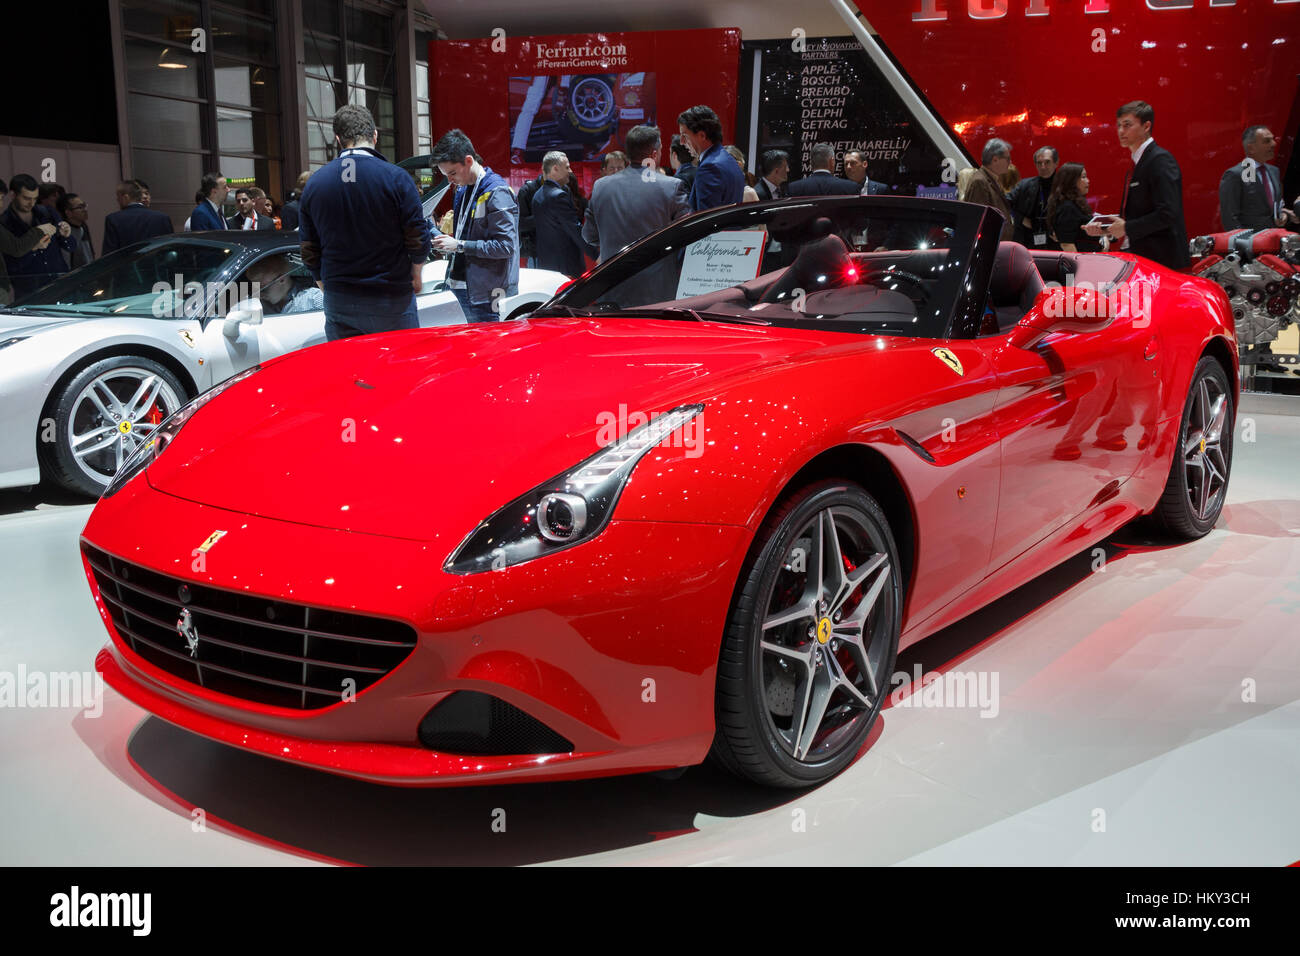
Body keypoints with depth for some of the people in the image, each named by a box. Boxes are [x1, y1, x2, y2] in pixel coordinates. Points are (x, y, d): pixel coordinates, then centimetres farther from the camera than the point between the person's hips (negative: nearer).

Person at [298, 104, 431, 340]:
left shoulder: (314, 182, 2)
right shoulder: (395, 177, -10)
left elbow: (309, 250, 7)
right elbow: (418, 239, -7)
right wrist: (415, 276, 11)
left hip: (337, 303, 3)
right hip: (391, 300, -3)